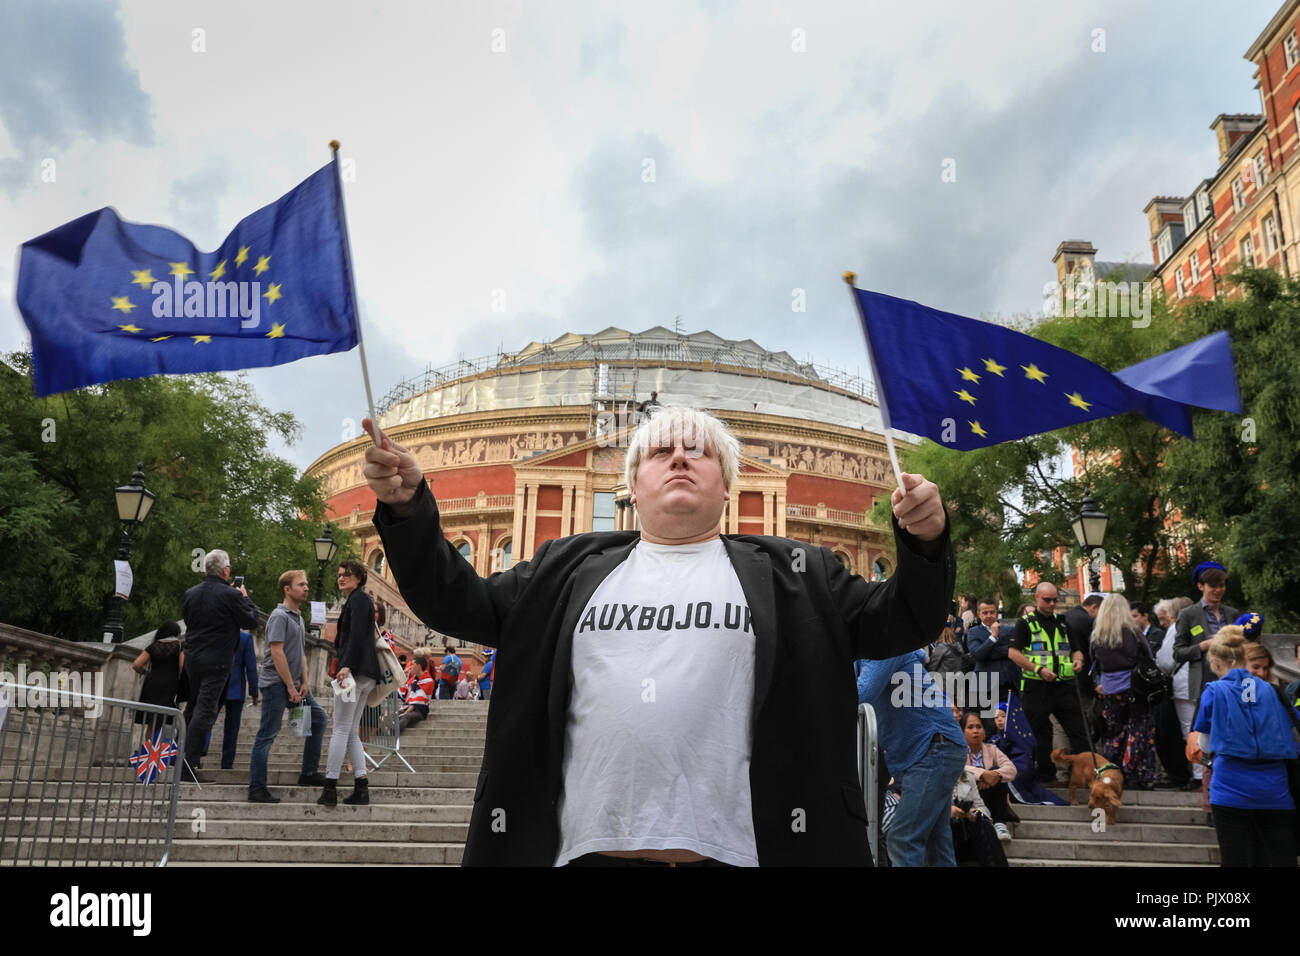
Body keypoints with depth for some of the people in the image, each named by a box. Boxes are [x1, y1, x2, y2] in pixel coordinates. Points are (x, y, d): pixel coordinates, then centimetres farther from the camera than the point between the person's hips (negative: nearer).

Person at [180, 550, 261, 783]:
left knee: (192, 708, 22)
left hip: (192, 657, 7)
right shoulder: (230, 595, -14)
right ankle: (187, 767, -5)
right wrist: (245, 598, 10)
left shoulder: (191, 593, 5)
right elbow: (252, 620, -6)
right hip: (217, 661, -7)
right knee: (205, 712, -4)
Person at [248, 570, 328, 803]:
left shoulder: (298, 617, 16)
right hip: (275, 683, -10)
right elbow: (277, 653, -19)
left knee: (318, 717, 13)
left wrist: (304, 683, 8)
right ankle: (256, 789, -1)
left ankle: (309, 773, 20)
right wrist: (291, 687, -18)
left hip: (293, 684, 10)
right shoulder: (279, 616, -12)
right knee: (267, 735, -6)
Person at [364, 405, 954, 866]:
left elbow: (895, 623, 8)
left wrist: (924, 543, -11)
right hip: (588, 847, 1)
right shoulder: (569, 569, 13)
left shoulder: (786, 573, 10)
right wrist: (408, 508, 1)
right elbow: (456, 603, 14)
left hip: (729, 851, 0)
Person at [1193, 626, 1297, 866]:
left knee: (1235, 859, 3)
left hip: (1231, 790, -3)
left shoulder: (1214, 692, -2)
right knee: (1283, 858, 8)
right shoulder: (1269, 690, 7)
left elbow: (1206, 747, 8)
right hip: (1275, 791, 3)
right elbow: (1289, 740, 14)